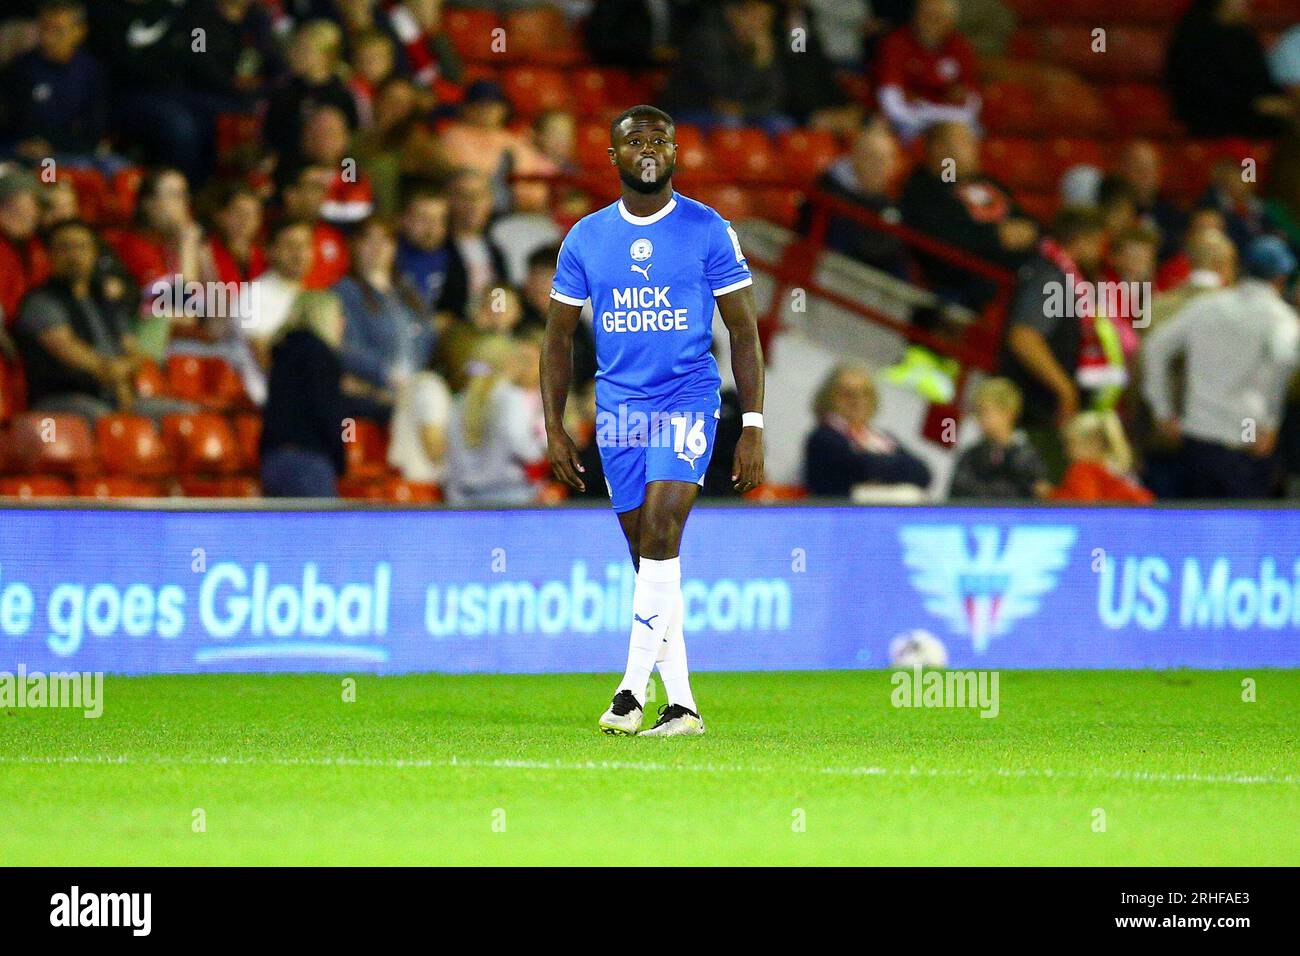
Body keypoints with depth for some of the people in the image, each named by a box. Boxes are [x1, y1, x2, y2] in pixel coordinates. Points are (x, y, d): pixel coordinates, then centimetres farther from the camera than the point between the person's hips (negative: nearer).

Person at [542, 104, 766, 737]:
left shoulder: (708, 231, -1)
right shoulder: (586, 238, 7)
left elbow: (745, 333, 1)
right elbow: (559, 336, 13)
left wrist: (753, 427, -5)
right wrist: (554, 426, 5)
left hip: (688, 399, -4)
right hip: (618, 409, 4)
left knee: (659, 534, -19)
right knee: (647, 553, 4)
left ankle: (633, 688, -19)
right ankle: (681, 704, 8)